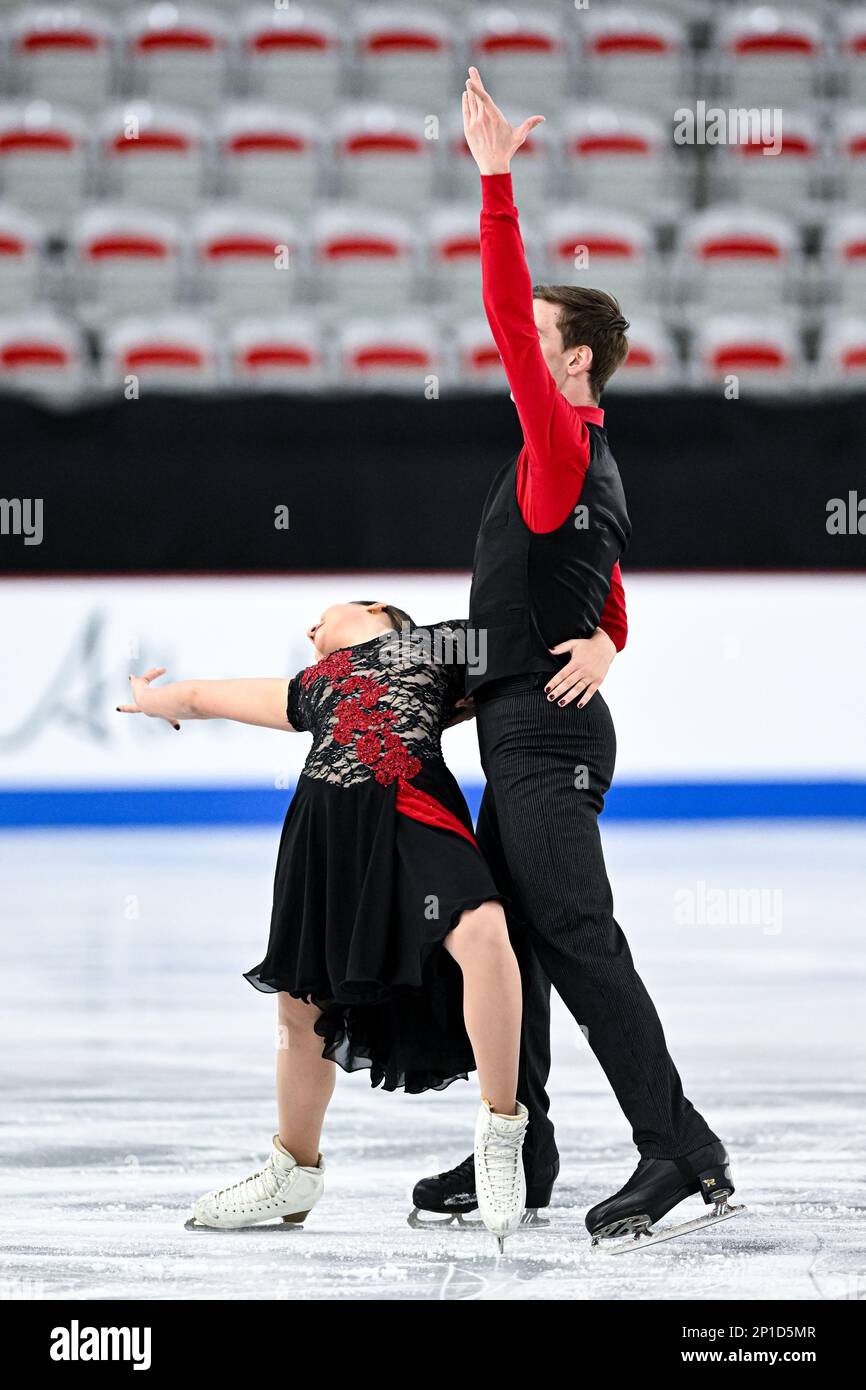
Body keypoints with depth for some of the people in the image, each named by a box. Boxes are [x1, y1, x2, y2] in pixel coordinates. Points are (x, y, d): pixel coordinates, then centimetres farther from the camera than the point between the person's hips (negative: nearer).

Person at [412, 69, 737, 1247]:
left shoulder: (562, 445, -11)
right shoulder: (589, 469, 19)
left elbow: (508, 322, -22)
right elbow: (603, 594, 27)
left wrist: (497, 183, -23)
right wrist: (600, 644, 6)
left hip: (544, 737, -10)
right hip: (531, 736, 10)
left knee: (575, 936, -14)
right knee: (512, 938, 12)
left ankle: (675, 1147, -18)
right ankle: (518, 1157, 16)